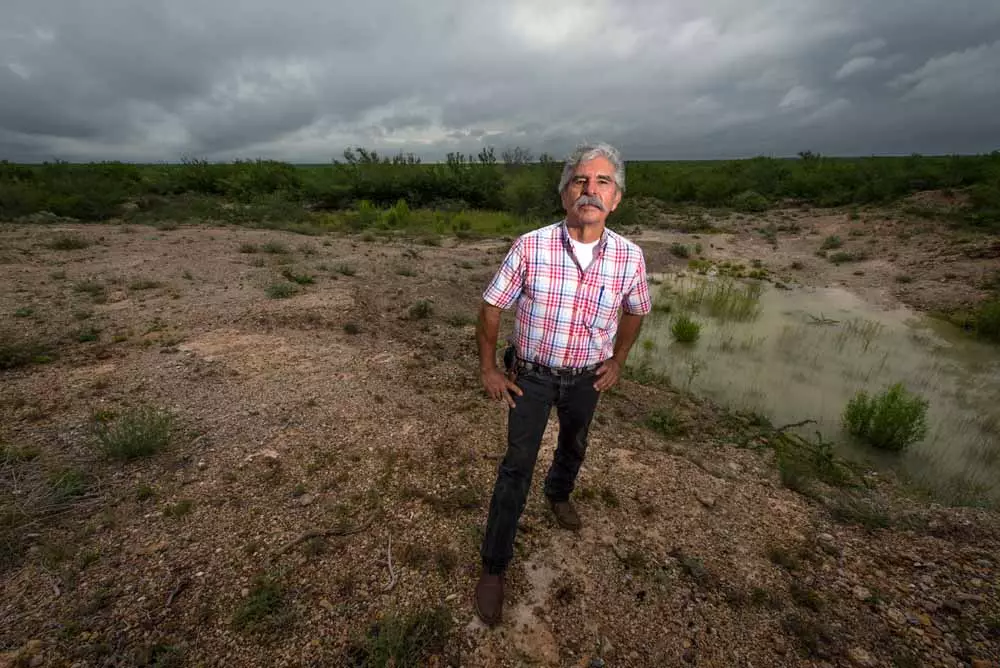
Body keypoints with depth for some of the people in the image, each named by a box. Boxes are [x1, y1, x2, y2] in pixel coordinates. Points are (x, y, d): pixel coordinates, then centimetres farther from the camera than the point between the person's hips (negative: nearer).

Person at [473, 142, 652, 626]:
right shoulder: (530, 247, -22)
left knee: (574, 446, 26)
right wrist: (488, 369, -7)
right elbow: (491, 306, -11)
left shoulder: (629, 256, -14)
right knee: (517, 465, 2)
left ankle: (558, 493, 60)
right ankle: (493, 567, 21)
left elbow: (635, 311, 6)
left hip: (586, 377, 3)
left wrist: (617, 361, 7)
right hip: (532, 374, -3)